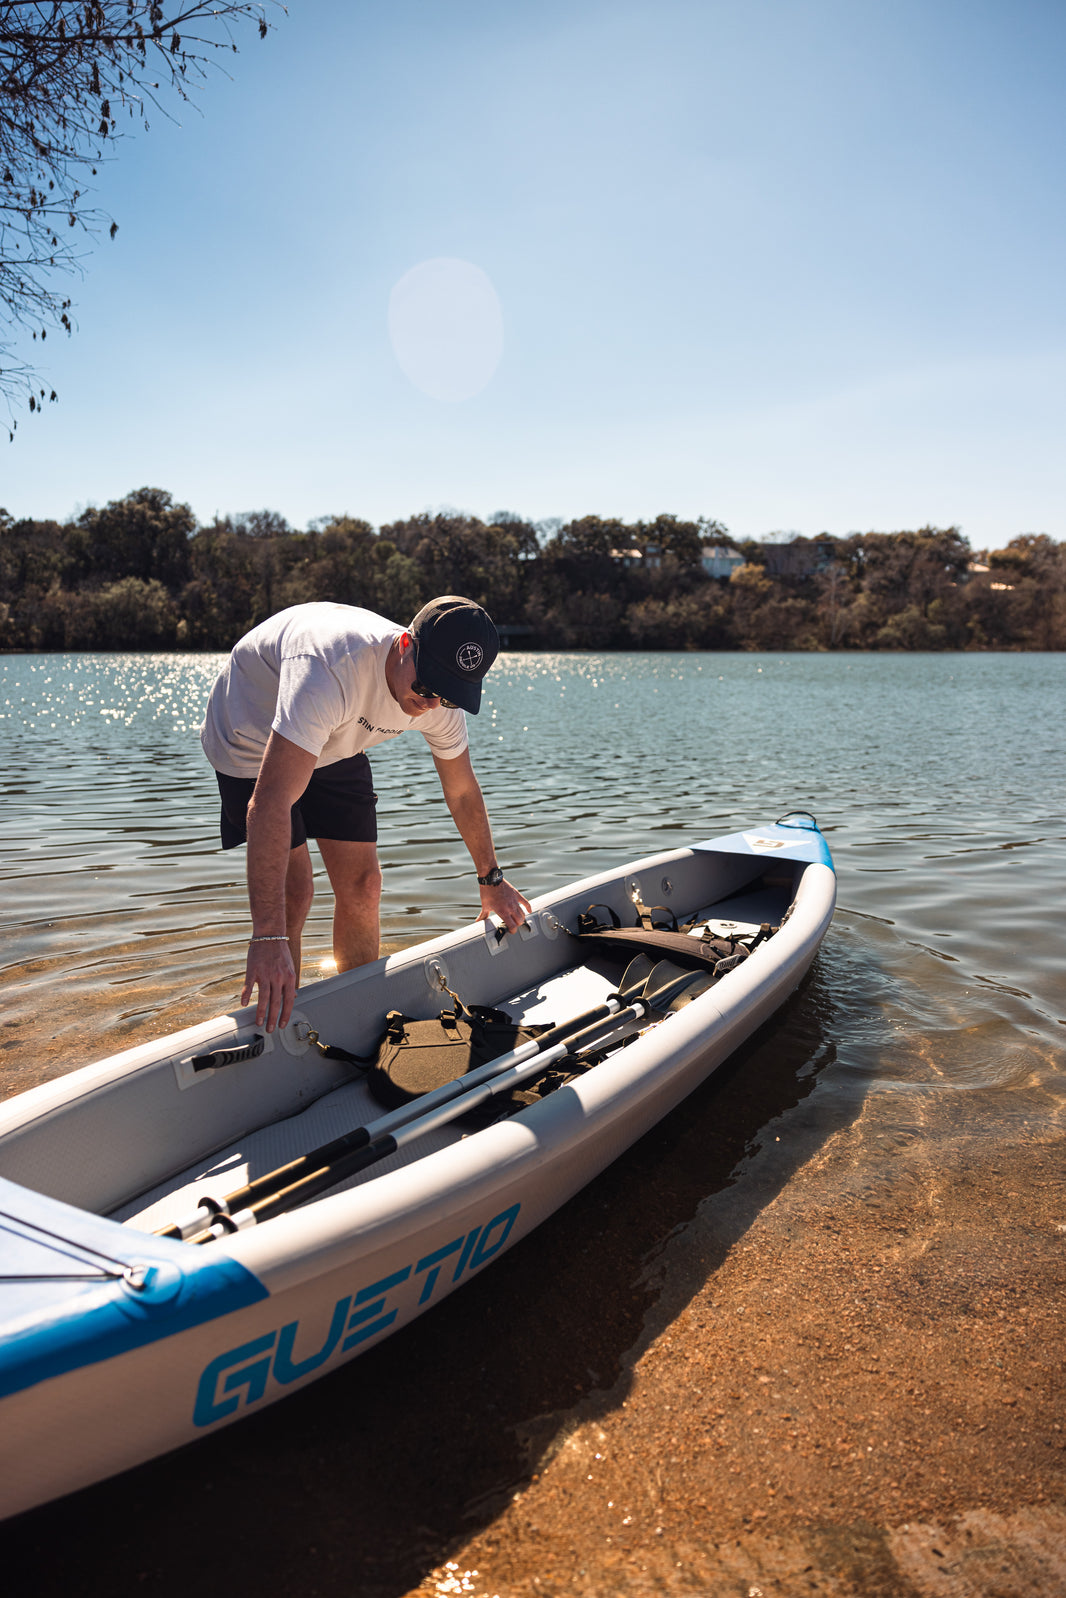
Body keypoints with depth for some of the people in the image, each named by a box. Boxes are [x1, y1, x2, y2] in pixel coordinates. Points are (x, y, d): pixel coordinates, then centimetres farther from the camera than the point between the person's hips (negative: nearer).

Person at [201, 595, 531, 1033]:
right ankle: (278, 1031, 7)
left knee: (362, 888, -1)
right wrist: (268, 936, -52)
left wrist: (491, 879, 9)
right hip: (251, 744, -5)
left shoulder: (441, 700, -21)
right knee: (292, 893, -14)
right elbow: (270, 804, -49)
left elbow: (462, 791, -2)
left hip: (332, 746, 5)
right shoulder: (333, 669, -44)